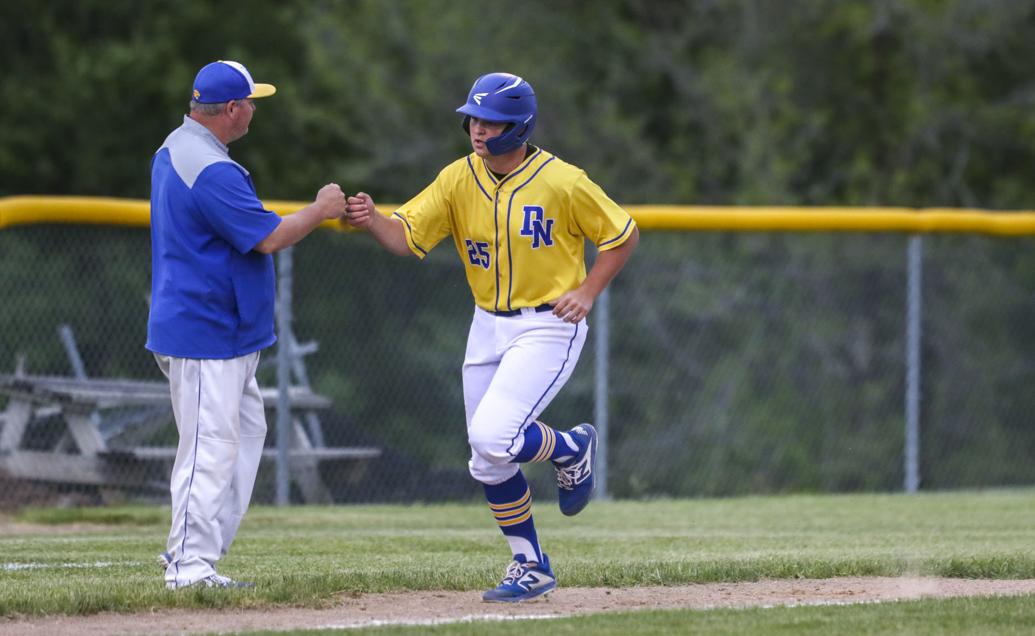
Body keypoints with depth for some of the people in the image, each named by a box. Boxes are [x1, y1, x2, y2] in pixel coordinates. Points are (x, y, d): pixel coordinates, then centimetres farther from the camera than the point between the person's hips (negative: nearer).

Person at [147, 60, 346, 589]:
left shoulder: (174, 150, 12)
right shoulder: (212, 171, -22)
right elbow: (268, 238, -21)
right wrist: (321, 210, -6)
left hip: (226, 336, 11)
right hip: (205, 335, -11)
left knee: (247, 429, 16)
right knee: (211, 445, -8)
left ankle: (189, 551, 17)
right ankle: (191, 566, -6)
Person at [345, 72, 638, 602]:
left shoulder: (561, 182, -14)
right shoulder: (458, 179, -2)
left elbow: (623, 235, -3)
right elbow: (407, 235, -10)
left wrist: (586, 292, -12)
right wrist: (372, 220, -30)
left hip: (549, 328, -6)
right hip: (488, 327, 6)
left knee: (493, 436, -23)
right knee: (488, 463, 7)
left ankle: (571, 449, 9)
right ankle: (531, 568, 24)